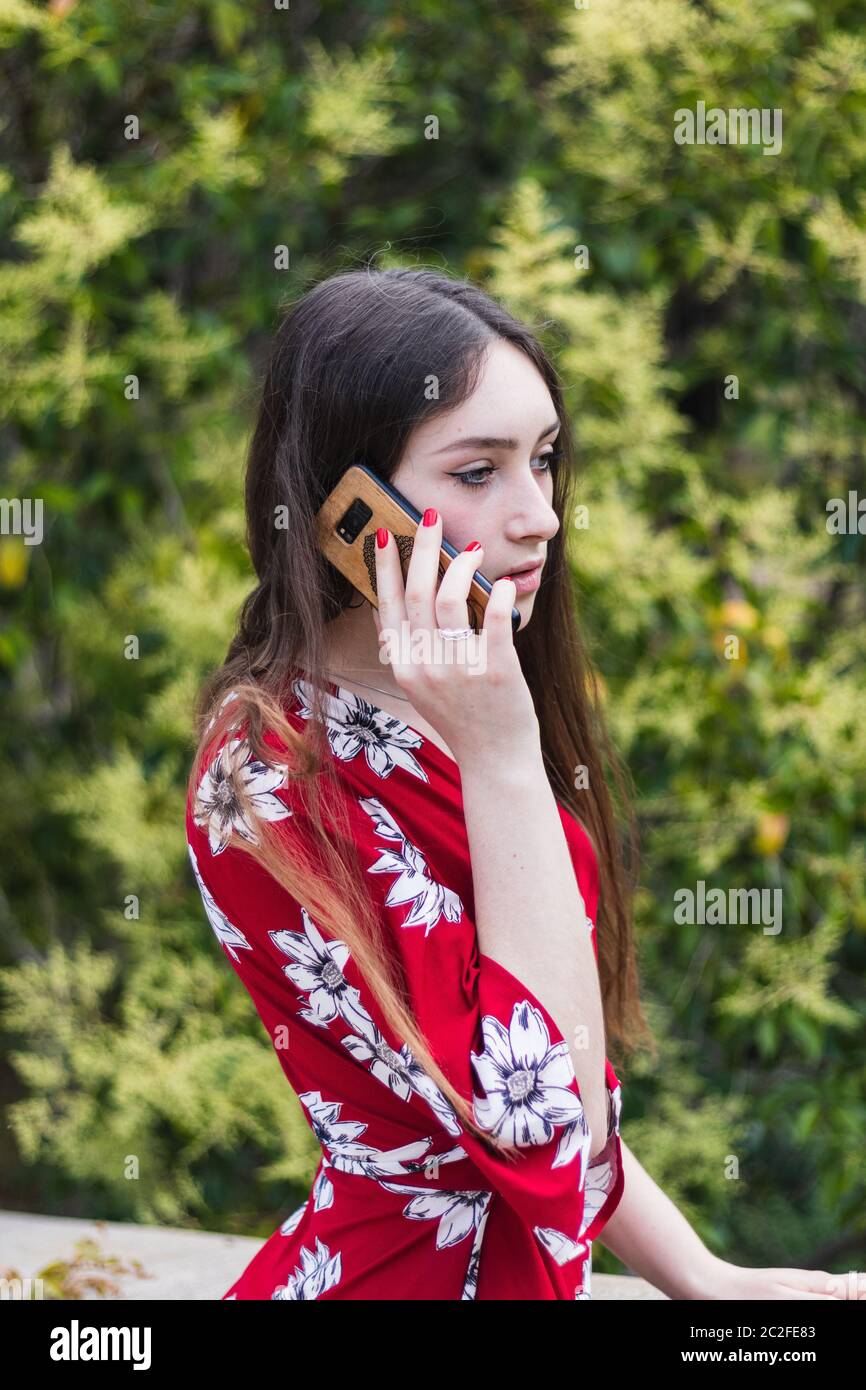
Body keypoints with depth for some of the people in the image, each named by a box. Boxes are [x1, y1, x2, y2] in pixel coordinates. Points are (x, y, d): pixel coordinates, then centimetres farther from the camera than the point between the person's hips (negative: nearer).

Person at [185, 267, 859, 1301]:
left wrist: (702, 1279, 4)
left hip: (536, 1250, 7)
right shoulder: (265, 775, -19)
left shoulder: (432, 715, 6)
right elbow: (542, 1121, -24)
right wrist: (500, 755, -24)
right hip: (414, 1268, -7)